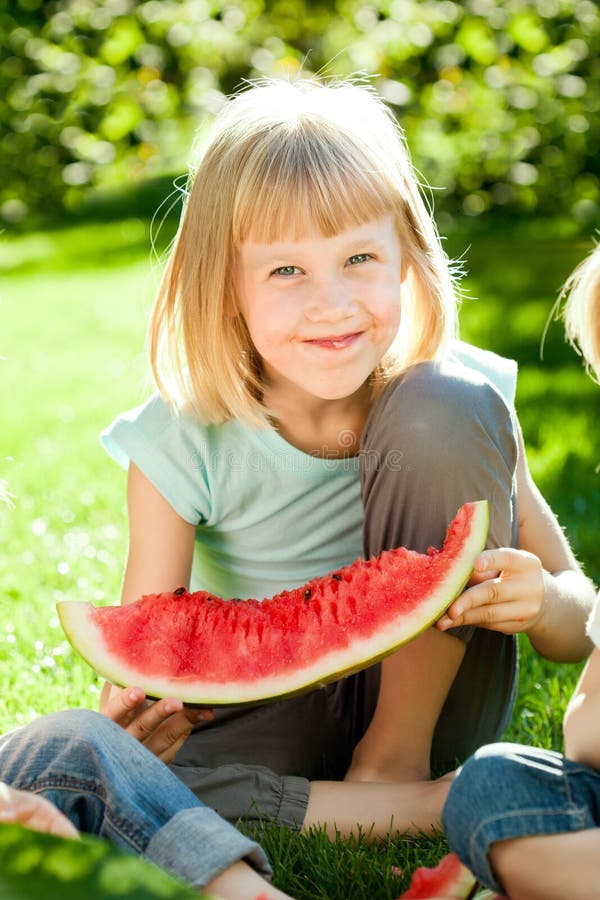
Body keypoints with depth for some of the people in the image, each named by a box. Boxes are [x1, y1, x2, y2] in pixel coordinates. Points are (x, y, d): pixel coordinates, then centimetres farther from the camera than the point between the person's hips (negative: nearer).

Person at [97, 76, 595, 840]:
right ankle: (408, 807, -21)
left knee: (447, 414, -24)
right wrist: (137, 707, -38)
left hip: (429, 688, 0)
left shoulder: (454, 399, -15)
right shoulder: (182, 447, -17)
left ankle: (400, 754, -12)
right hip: (281, 717, 1)